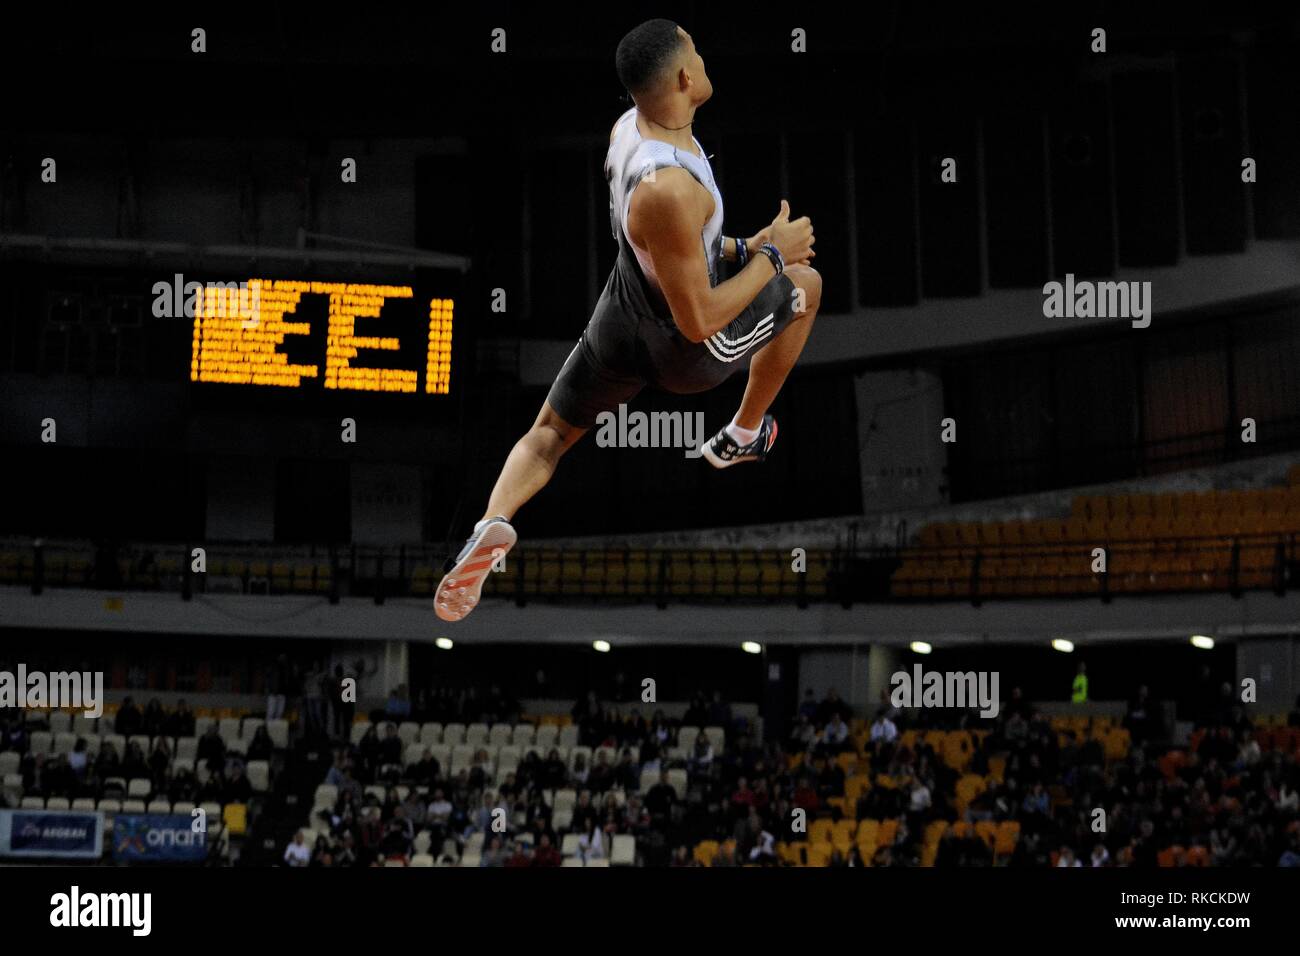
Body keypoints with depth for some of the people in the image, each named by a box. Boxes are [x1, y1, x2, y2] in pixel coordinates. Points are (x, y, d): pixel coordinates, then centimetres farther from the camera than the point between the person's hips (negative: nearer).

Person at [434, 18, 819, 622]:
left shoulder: (627, 126, -12)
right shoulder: (670, 190, -39)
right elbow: (699, 320, -31)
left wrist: (737, 249, 10)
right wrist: (771, 254, -21)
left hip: (620, 319, 6)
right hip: (683, 351, -6)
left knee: (549, 434, 23)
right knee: (806, 284, 20)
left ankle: (493, 522, -9)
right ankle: (742, 438, 36)